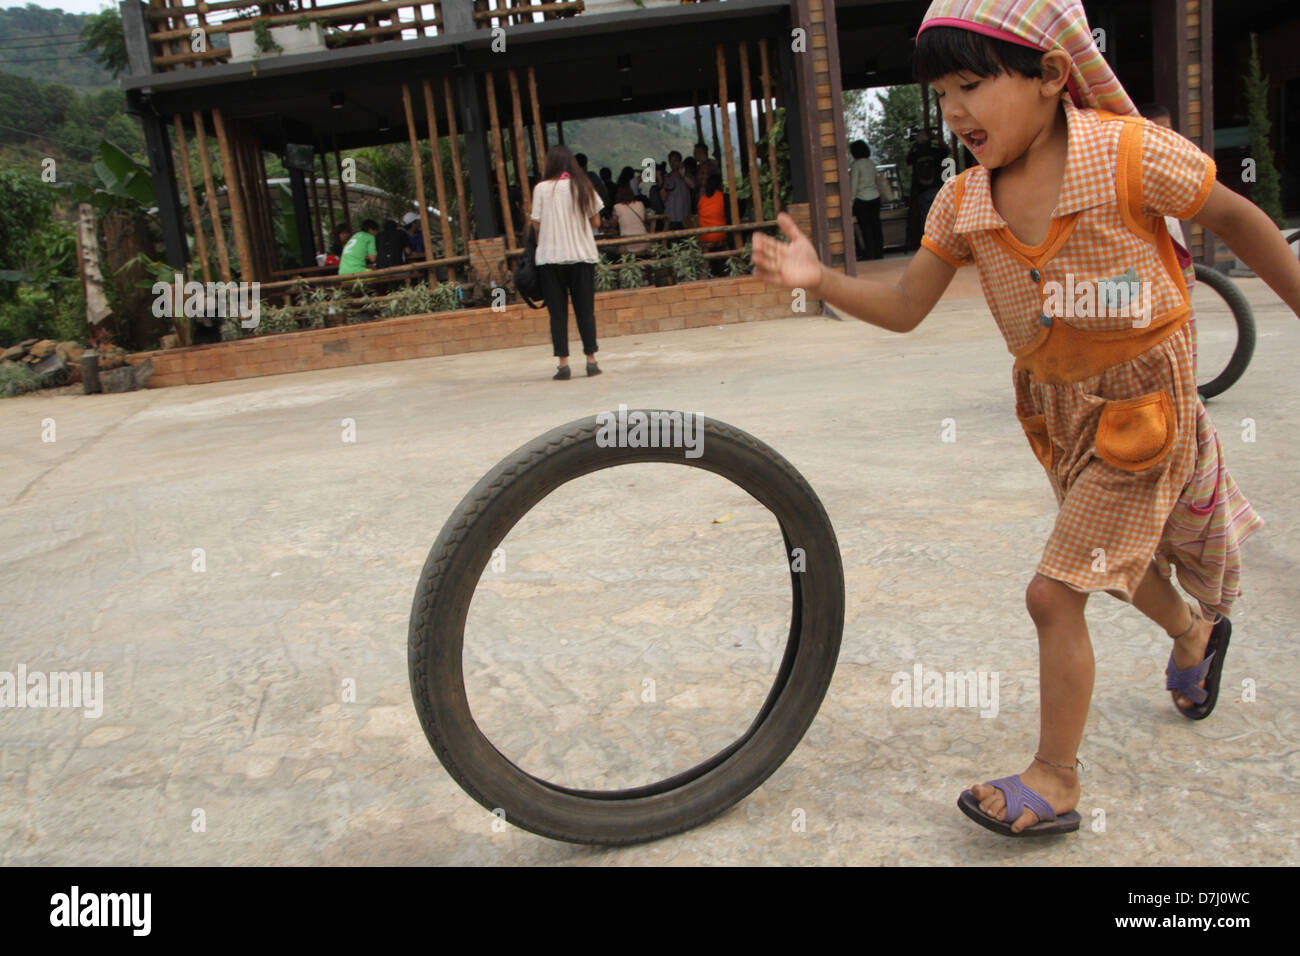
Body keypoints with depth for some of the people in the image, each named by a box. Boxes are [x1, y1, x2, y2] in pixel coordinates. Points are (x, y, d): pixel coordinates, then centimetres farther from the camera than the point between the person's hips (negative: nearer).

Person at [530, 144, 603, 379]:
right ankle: (591, 360, 5)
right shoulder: (583, 186, 4)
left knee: (557, 312, 2)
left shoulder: (542, 188, -2)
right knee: (585, 310, 7)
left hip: (550, 256, -1)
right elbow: (596, 222, 7)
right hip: (582, 255, 2)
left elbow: (538, 225, -2)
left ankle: (563, 363, -1)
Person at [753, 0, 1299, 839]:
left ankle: (1055, 782, 8)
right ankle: (1195, 633, 61)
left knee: (1055, 593, -9)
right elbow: (905, 308, -5)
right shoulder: (962, 204, -9)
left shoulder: (1129, 152, -23)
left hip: (1143, 397, -6)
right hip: (1056, 402, 6)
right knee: (1121, 558, 27)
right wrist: (819, 281, -21)